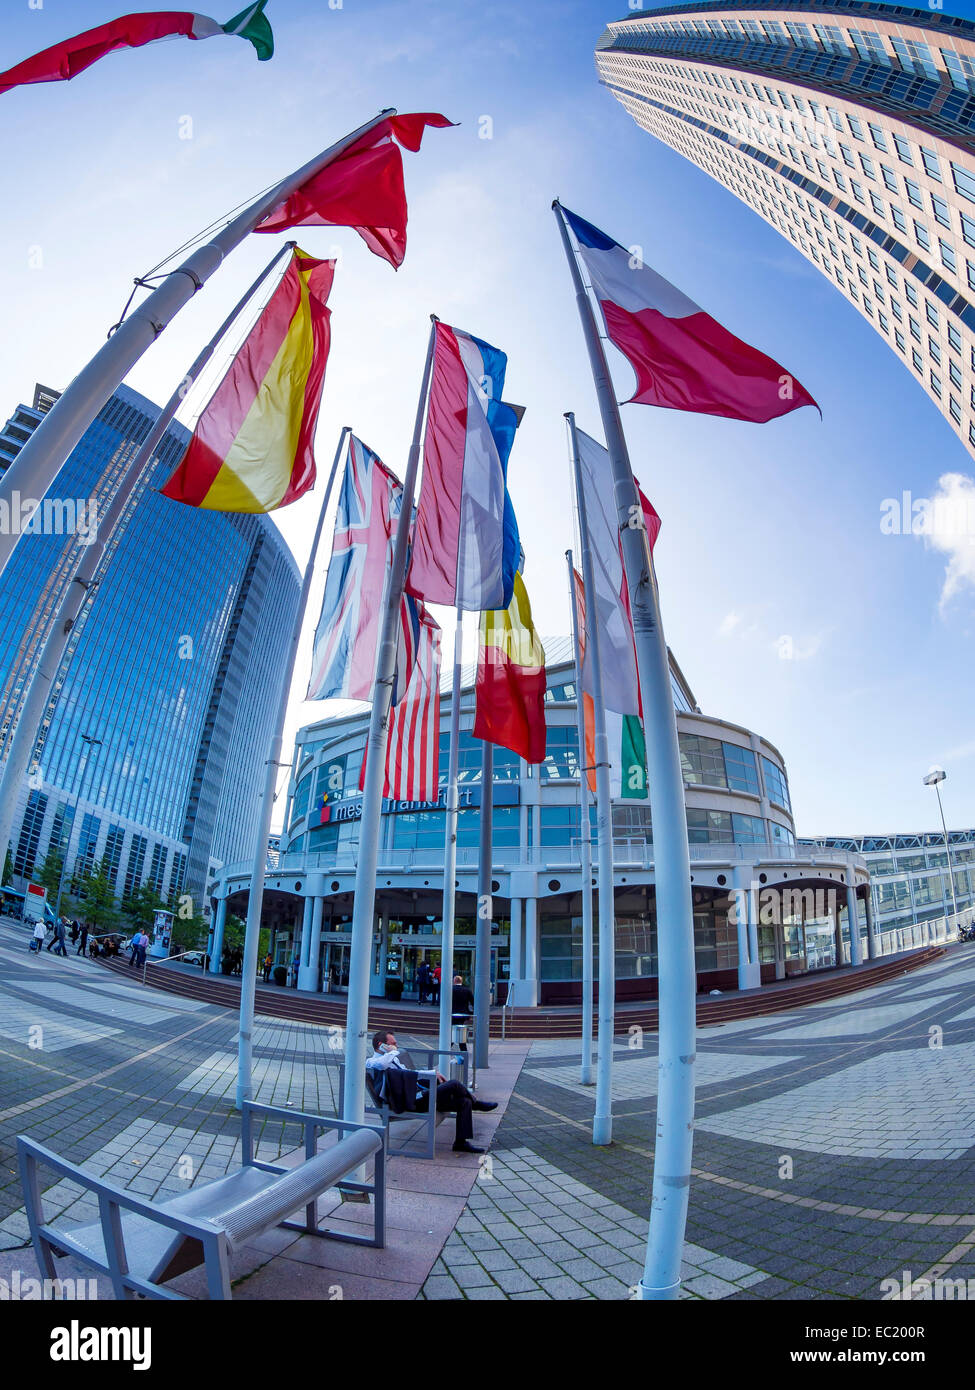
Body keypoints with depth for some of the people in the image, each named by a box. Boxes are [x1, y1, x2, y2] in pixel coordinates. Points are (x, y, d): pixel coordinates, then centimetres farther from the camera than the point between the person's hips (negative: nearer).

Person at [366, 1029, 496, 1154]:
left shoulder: (392, 1058, 23)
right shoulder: (372, 1062, -9)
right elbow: (382, 1064, -36)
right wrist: (393, 1051, -16)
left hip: (419, 1093, 11)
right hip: (412, 1101, -11)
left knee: (465, 1102, 1)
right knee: (455, 1085, -19)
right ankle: (476, 1103, 6)